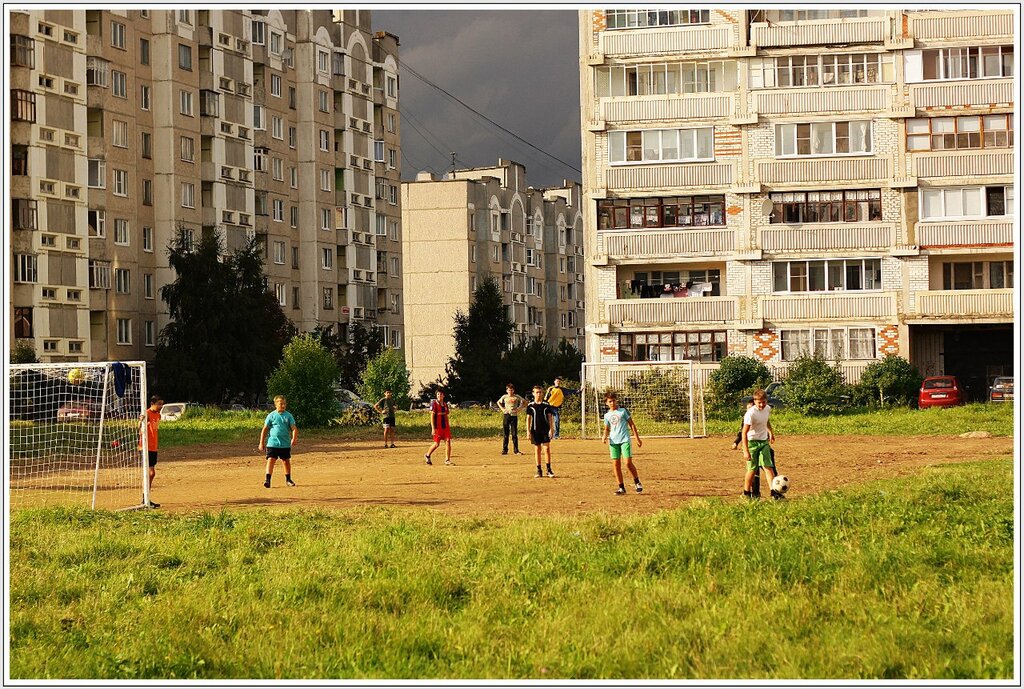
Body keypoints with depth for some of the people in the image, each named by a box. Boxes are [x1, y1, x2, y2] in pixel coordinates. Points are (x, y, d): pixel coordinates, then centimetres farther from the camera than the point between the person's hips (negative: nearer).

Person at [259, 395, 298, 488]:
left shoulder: (288, 416, 2)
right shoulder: (271, 415, 0)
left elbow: (294, 428, -3)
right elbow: (265, 429, 3)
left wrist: (293, 439, -21)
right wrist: (261, 442, 2)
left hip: (285, 444, 2)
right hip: (272, 443, -2)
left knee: (287, 461, 13)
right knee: (271, 460, -12)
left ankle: (288, 479, 29)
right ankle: (268, 480, -15)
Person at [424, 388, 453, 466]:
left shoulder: (445, 404, 12)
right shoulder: (434, 404, -7)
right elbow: (432, 416, -11)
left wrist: (448, 427, 16)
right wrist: (433, 428, -17)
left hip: (445, 426, 5)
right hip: (437, 427, -5)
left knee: (448, 441, -7)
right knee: (437, 444, 0)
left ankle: (447, 460, -3)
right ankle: (427, 455, 24)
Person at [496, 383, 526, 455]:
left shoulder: (517, 397, 2)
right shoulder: (504, 397, 7)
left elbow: (524, 402, 10)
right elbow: (498, 402, 23)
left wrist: (519, 408, -1)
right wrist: (502, 409, 8)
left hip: (514, 416, -1)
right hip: (506, 415, 1)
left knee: (514, 434, 0)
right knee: (505, 434, 2)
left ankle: (516, 450, 5)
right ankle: (504, 450, 7)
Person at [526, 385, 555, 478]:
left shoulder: (546, 405, 2)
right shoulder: (530, 406, 2)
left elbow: (550, 417, 5)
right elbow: (528, 419, 4)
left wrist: (551, 429, -4)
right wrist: (528, 432, -1)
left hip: (545, 430, -1)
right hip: (535, 431, 1)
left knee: (547, 449, -6)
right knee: (537, 450, 4)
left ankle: (549, 470, 0)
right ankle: (539, 471, 10)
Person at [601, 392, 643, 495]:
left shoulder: (623, 411, 3)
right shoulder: (607, 415, 13)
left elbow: (632, 424, 5)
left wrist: (637, 438, 2)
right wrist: (604, 436, 0)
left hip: (625, 440, -4)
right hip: (613, 442, 4)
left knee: (628, 462, -13)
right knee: (616, 464, -1)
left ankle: (637, 482, 9)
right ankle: (621, 488, 7)